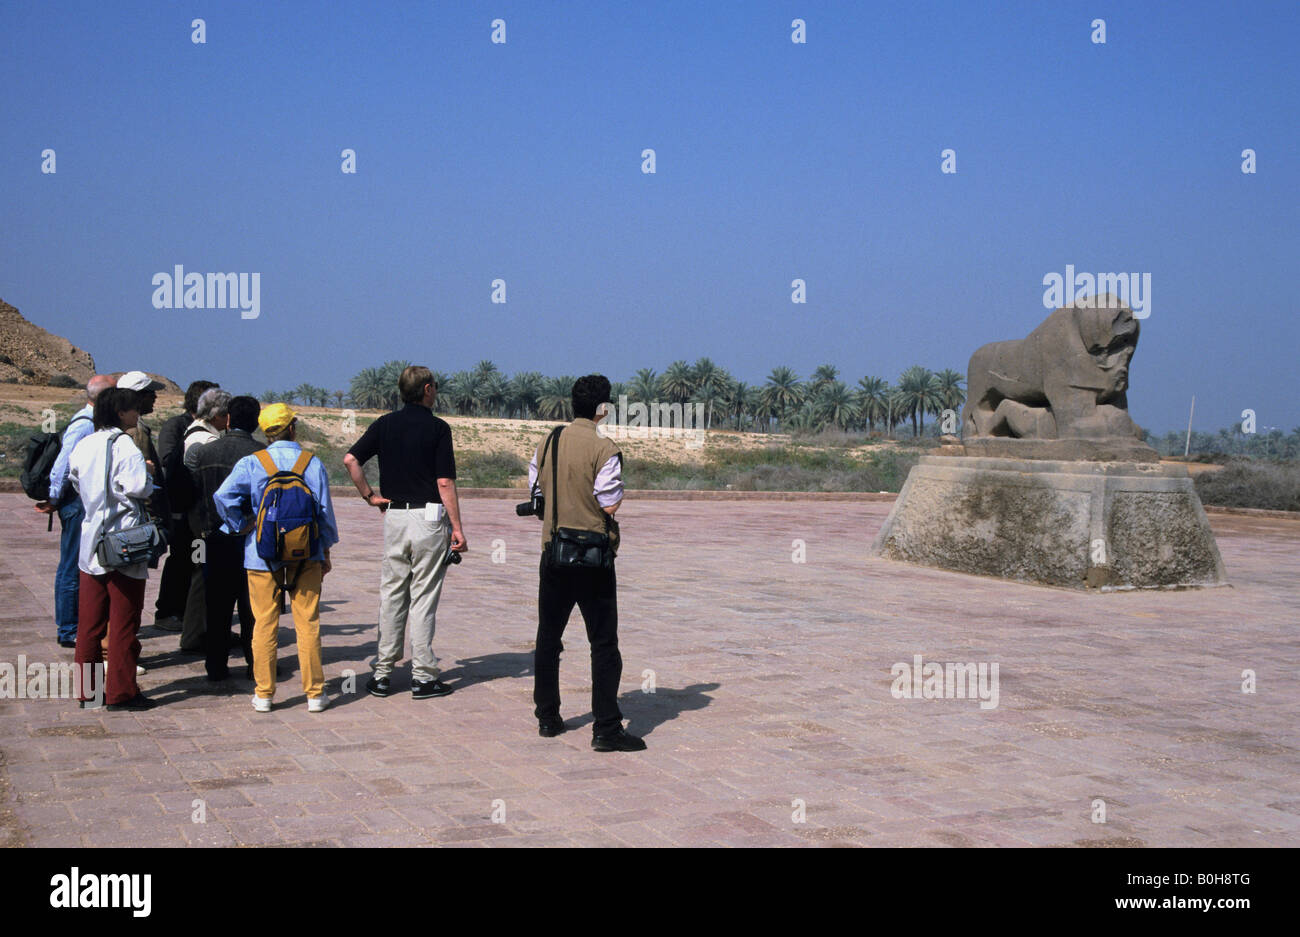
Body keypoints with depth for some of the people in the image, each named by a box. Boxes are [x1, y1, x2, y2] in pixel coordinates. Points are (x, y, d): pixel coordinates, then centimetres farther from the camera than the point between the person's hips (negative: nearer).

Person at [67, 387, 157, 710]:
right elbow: (138, 487, -21)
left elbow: (75, 481, 16)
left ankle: (87, 689, 18)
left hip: (91, 540, 7)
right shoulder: (124, 446, -15)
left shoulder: (83, 446, 7)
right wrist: (148, 476, -1)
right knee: (123, 623, 1)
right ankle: (121, 692, 5)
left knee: (90, 622, 12)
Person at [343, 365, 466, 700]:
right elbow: (445, 483, -10)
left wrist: (369, 496, 7)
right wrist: (457, 528, -7)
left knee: (391, 594, 10)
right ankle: (423, 676, 3)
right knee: (423, 597, 0)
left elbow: (350, 460, -2)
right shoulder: (437, 427, -6)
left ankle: (383, 673, 12)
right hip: (429, 517, -4)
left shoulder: (385, 424, 7)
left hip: (394, 516, 4)